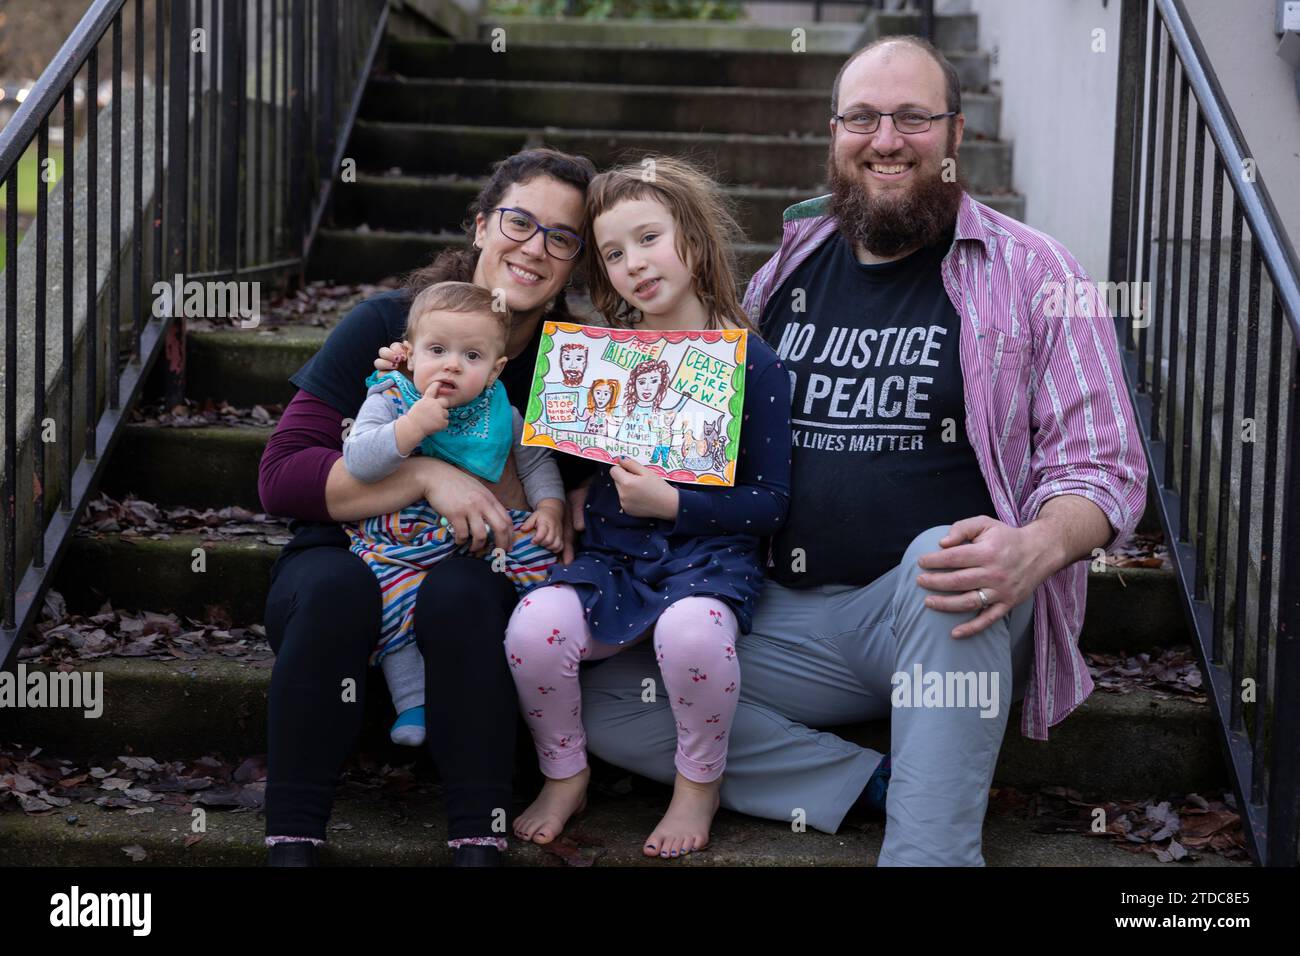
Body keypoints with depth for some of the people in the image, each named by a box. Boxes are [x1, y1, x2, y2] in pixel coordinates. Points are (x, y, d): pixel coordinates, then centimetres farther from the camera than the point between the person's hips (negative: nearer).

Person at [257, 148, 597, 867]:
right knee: (337, 587, -35)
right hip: (345, 563, -1)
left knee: (459, 591, -34)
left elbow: (582, 497, 8)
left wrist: (554, 522, -15)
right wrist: (425, 475, -27)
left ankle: (478, 842, -30)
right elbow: (280, 476, -16)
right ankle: (290, 841, -27)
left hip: (477, 575, 1)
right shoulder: (385, 325, -9)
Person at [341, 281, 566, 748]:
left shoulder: (500, 413, 2)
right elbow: (357, 461, -20)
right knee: (392, 588, -26)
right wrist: (412, 427, -31)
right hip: (399, 535, -3)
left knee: (535, 547, -16)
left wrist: (549, 506, 0)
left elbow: (535, 461, 17)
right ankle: (412, 701, -14)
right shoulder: (389, 400, -7)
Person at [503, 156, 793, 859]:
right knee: (533, 625, -25)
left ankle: (699, 785, -7)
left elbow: (769, 502, -4)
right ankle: (564, 777, 2)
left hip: (711, 551, -4)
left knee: (691, 630, -36)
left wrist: (671, 501, -16)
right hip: (612, 551, 4)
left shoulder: (750, 361, -3)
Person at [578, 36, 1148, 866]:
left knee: (937, 553, -38)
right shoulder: (787, 275, 12)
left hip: (947, 610, -4)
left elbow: (1102, 467, -6)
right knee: (603, 704, -13)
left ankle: (930, 844, -29)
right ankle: (888, 788, -13)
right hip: (795, 622, 5)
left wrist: (1037, 547, -28)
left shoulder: (1032, 273, -2)